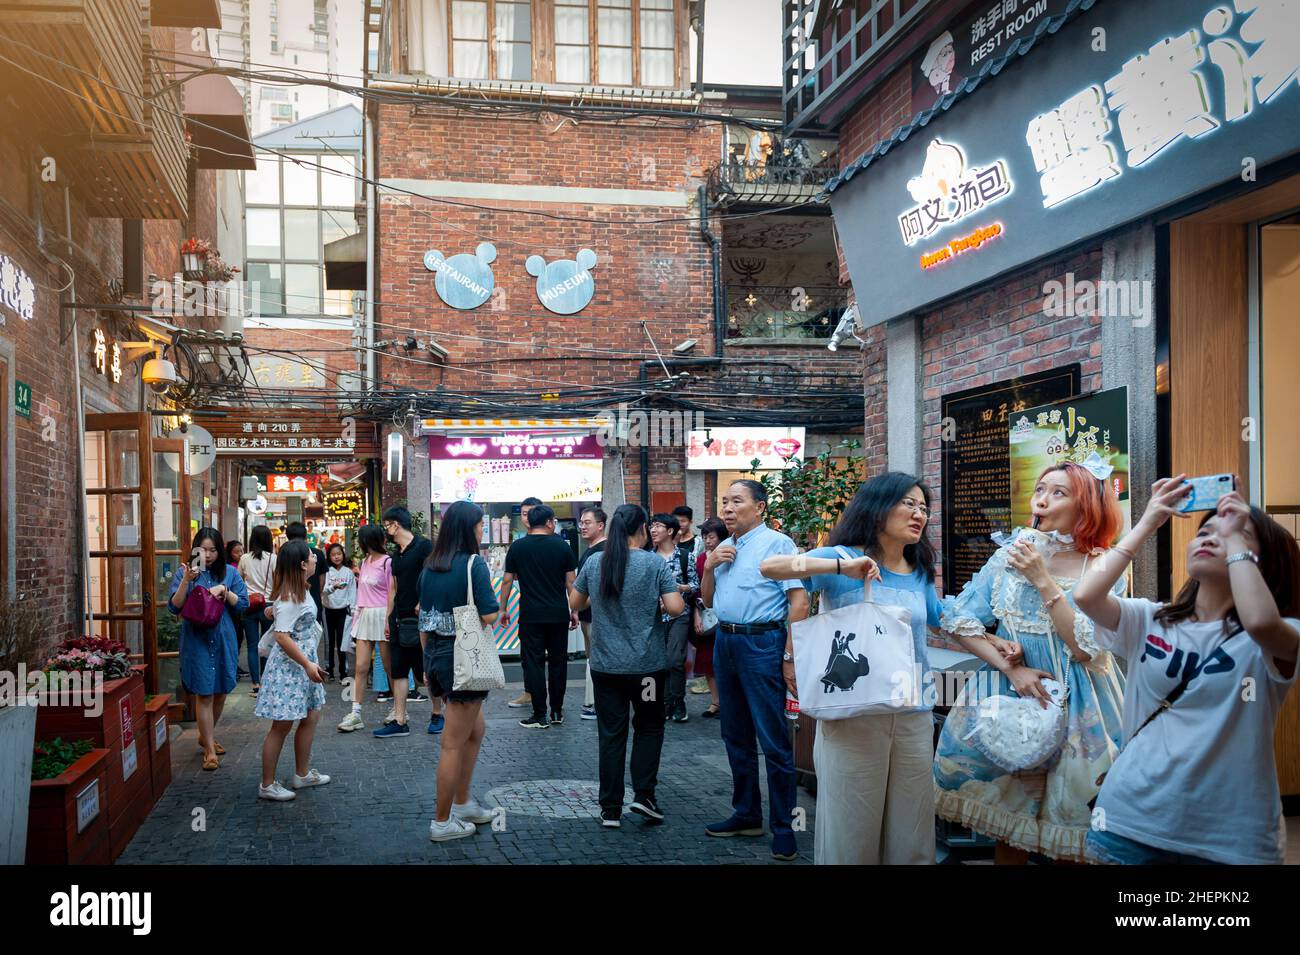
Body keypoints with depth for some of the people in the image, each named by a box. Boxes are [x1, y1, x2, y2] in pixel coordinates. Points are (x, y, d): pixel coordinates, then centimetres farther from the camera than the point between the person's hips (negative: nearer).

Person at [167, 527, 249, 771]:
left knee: (221, 692, 13)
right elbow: (174, 607, -7)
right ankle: (209, 750, 3)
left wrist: (224, 591, -14)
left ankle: (205, 736, 36)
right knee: (204, 694, -4)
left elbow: (243, 605, 2)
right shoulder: (183, 572, -1)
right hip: (197, 640, -3)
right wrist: (186, 581, -20)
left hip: (224, 640, 3)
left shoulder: (230, 573, 3)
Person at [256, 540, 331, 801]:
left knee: (311, 716, 15)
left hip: (304, 663, 10)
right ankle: (267, 785, 8)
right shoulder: (289, 599, -21)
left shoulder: (300, 592, 8)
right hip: (288, 667, -10)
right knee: (282, 726, -2)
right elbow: (282, 637, -25)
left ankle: (302, 774, 28)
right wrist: (308, 665, -24)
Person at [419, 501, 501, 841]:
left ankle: (462, 802, 32)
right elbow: (489, 616, -18)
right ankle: (442, 822, 11)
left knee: (476, 729, 23)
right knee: (454, 743, 2)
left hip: (436, 653, 8)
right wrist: (492, 601, 2)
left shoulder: (430, 567, 7)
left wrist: (428, 661, 19)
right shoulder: (474, 563, -14)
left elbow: (424, 619, 12)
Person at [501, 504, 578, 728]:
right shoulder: (562, 546, 0)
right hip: (559, 614, 1)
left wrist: (503, 609, 12)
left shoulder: (517, 547, 1)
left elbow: (507, 581, 2)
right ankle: (557, 712, 19)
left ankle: (540, 716, 2)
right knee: (558, 662, 12)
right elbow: (571, 581, 2)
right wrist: (574, 611, 10)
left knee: (534, 663, 2)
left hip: (530, 615, -1)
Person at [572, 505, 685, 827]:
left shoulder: (594, 562, 0)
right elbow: (676, 608, -14)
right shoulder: (655, 563, -10)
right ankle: (644, 794, 6)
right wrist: (676, 594, 7)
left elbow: (575, 603, 10)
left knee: (611, 734, 8)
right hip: (647, 664, -2)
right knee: (649, 728, 16)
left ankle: (610, 809, 11)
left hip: (606, 665, 2)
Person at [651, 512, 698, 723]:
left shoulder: (685, 556, 0)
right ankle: (665, 702, 17)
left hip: (679, 615, -3)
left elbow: (695, 584, 3)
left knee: (675, 660, -10)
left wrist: (681, 588, -15)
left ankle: (678, 703, 5)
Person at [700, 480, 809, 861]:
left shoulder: (776, 543, -9)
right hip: (725, 642, 8)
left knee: (774, 740, -4)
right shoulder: (724, 548, 14)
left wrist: (790, 656, -17)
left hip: (762, 643, -8)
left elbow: (799, 601, -14)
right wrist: (709, 566, 1)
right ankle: (746, 814, 28)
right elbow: (709, 600, 19)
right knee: (736, 736, 16)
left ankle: (783, 826, 6)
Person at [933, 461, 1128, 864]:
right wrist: (1010, 668, -12)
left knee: (1070, 829, 7)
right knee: (1008, 820, 9)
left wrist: (1043, 580, -17)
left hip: (1077, 709, -2)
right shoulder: (1010, 554, 1)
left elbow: (1085, 650, -16)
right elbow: (958, 620, -1)